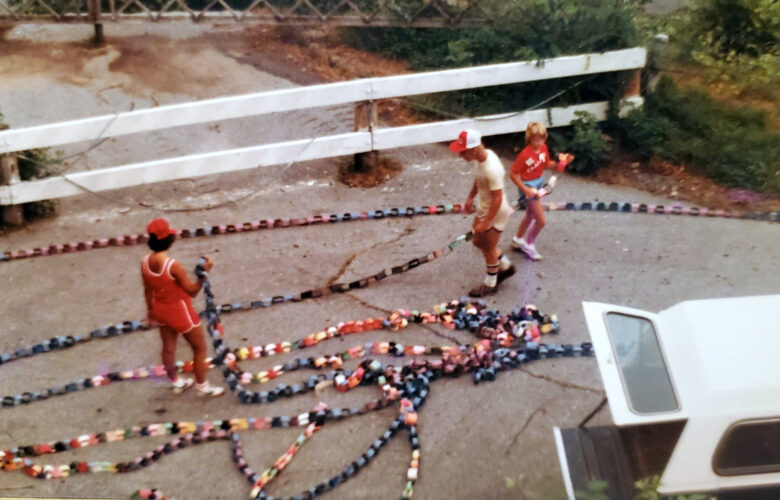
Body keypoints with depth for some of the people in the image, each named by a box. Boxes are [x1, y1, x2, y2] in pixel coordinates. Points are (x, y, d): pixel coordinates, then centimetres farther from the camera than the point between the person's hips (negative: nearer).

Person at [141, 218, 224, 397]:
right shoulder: (173, 265, -33)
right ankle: (203, 386, 29)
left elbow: (148, 290, 4)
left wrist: (150, 310, 17)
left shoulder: (146, 262, -12)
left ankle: (176, 382, 46)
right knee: (200, 348, 14)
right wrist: (204, 271, -26)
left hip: (161, 310, 7)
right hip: (180, 312, -7)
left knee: (168, 348, 25)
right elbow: (192, 291, -23)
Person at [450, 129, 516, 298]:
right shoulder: (484, 155, -9)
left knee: (489, 248, 11)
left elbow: (497, 199, -29)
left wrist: (485, 223, -22)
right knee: (478, 241, 23)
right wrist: (470, 197, 17)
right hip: (484, 209, 9)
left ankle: (490, 285, 33)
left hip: (495, 213, -9)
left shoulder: (492, 169, -35)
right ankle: (506, 266, 43)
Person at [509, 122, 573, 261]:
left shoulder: (543, 148, -7)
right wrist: (525, 190, -25)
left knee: (530, 216, 24)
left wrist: (559, 163, -9)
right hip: (529, 186, -8)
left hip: (539, 182, 8)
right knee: (541, 220, -3)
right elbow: (513, 174, -22)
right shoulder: (525, 154, -28)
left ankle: (518, 240, 45)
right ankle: (529, 245, 20)